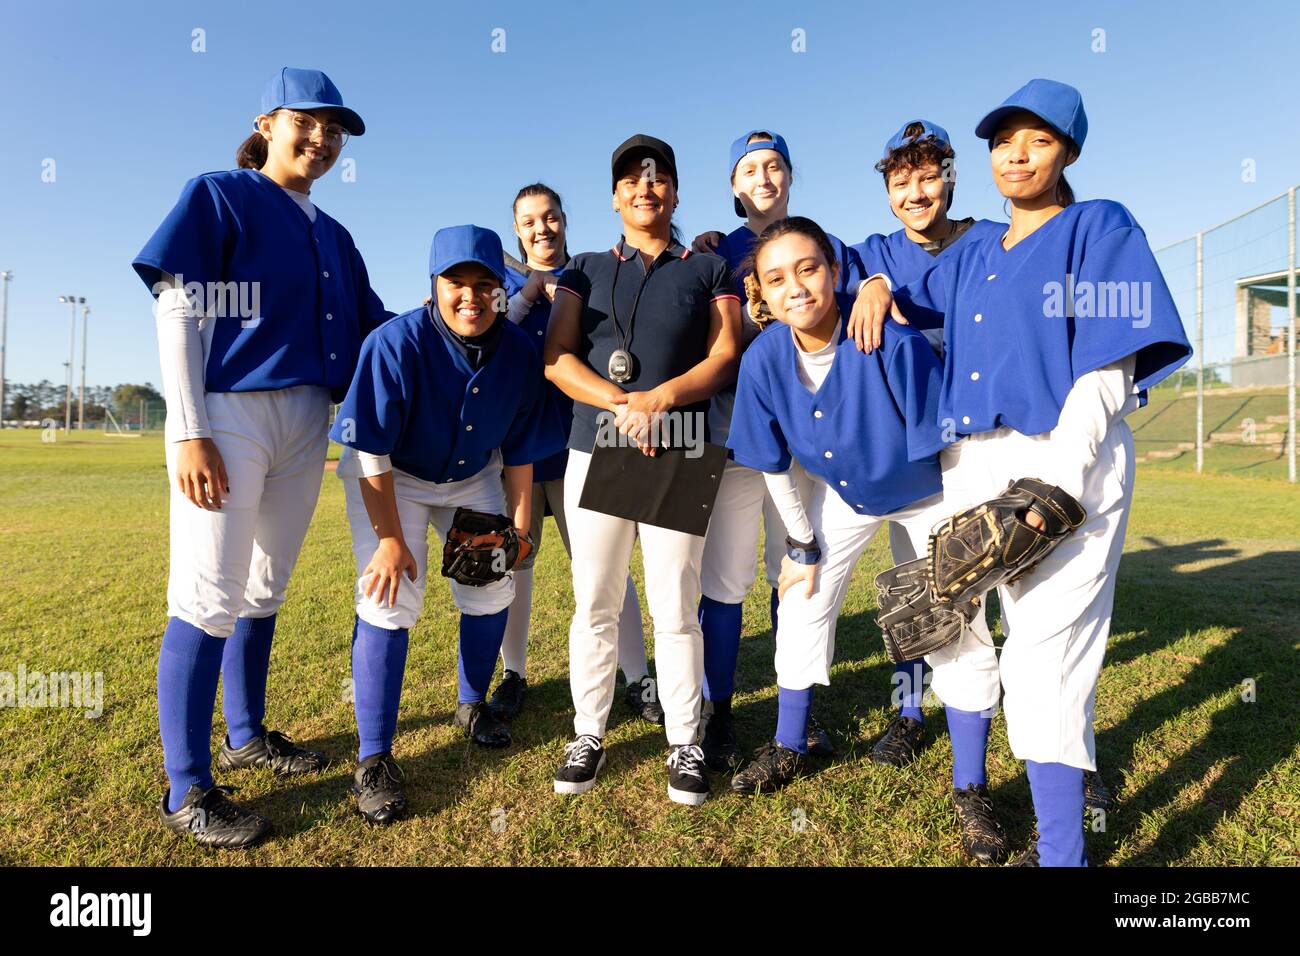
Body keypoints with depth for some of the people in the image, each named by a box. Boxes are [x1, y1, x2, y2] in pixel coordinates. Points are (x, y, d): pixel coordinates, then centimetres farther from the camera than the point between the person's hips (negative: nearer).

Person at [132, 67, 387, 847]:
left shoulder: (332, 235, 18)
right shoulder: (219, 198, 0)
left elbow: (374, 325, 21)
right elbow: (178, 315, -8)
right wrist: (189, 432, -16)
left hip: (306, 425, 7)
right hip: (228, 416, -6)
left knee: (266, 590, 14)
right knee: (211, 598, -6)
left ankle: (247, 735, 29)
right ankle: (186, 791, 4)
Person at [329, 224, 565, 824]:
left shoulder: (518, 352, -17)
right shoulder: (396, 342, -29)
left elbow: (518, 449, -6)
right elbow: (373, 451, -26)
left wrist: (518, 522, -4)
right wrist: (390, 539, -27)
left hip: (473, 477, 5)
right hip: (390, 477, -4)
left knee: (492, 590, 5)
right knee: (390, 599, -16)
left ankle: (473, 704, 32)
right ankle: (373, 758, -4)